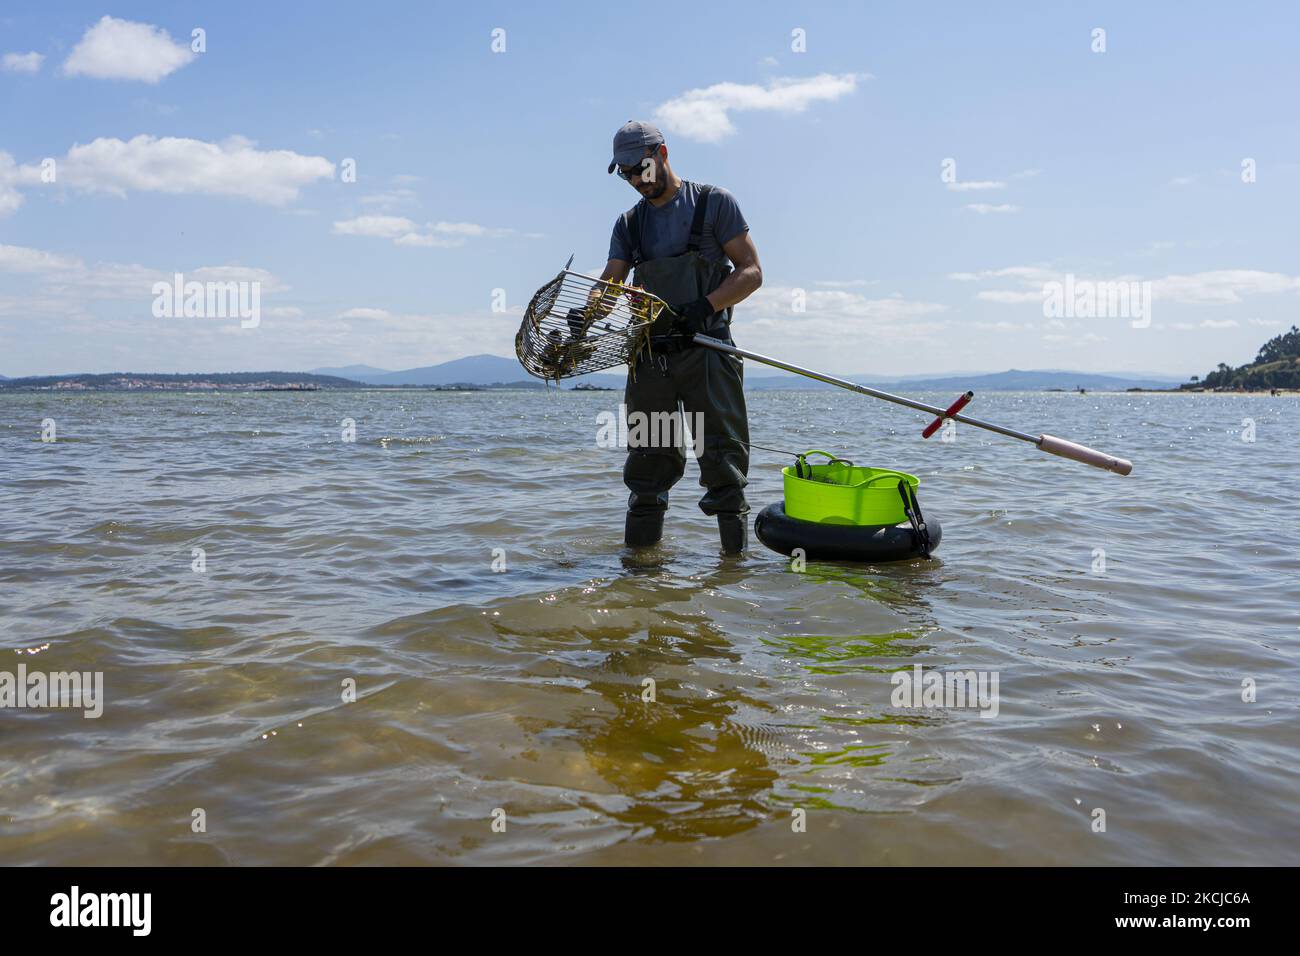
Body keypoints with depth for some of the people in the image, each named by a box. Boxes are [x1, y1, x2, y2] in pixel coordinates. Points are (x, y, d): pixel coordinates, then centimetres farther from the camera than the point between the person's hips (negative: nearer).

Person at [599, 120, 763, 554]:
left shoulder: (714, 203, 4)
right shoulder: (629, 224, 18)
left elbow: (751, 273, -2)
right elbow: (610, 283, 7)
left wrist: (704, 306, -18)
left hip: (706, 352, -4)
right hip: (650, 358, 4)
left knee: (723, 467, -5)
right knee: (646, 469, 8)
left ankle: (736, 558, 0)